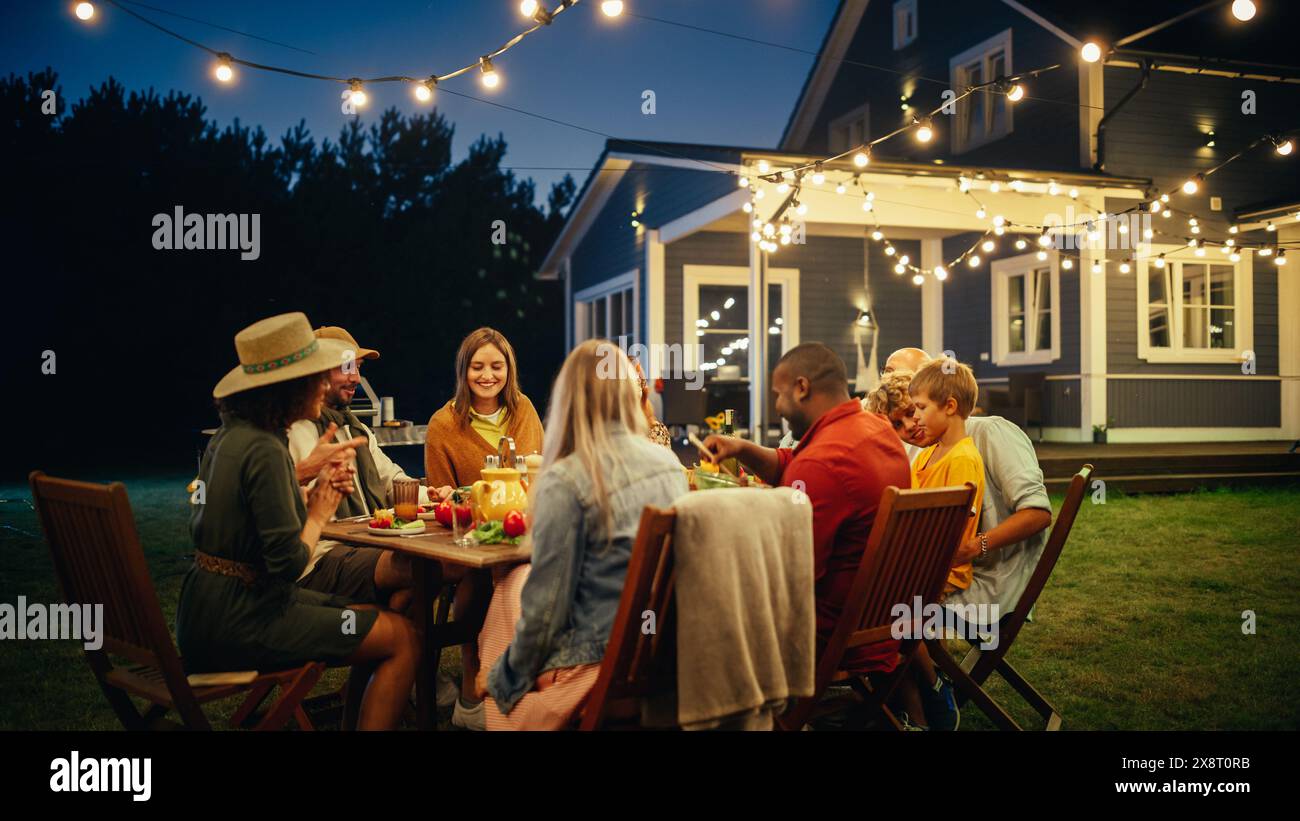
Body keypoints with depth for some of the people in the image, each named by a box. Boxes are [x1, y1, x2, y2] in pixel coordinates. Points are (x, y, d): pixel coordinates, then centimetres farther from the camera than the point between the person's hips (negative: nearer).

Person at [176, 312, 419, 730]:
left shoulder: (230, 434, 8)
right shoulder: (264, 449, -21)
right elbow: (288, 562, -22)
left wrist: (312, 488, 6)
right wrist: (318, 515, -6)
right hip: (240, 623, -9)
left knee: (377, 624, 16)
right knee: (404, 637, -6)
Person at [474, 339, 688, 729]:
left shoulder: (565, 481, -19)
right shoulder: (669, 463, 1)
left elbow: (545, 605, -15)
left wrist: (504, 676, 2)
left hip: (596, 665, -6)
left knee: (513, 583, 17)